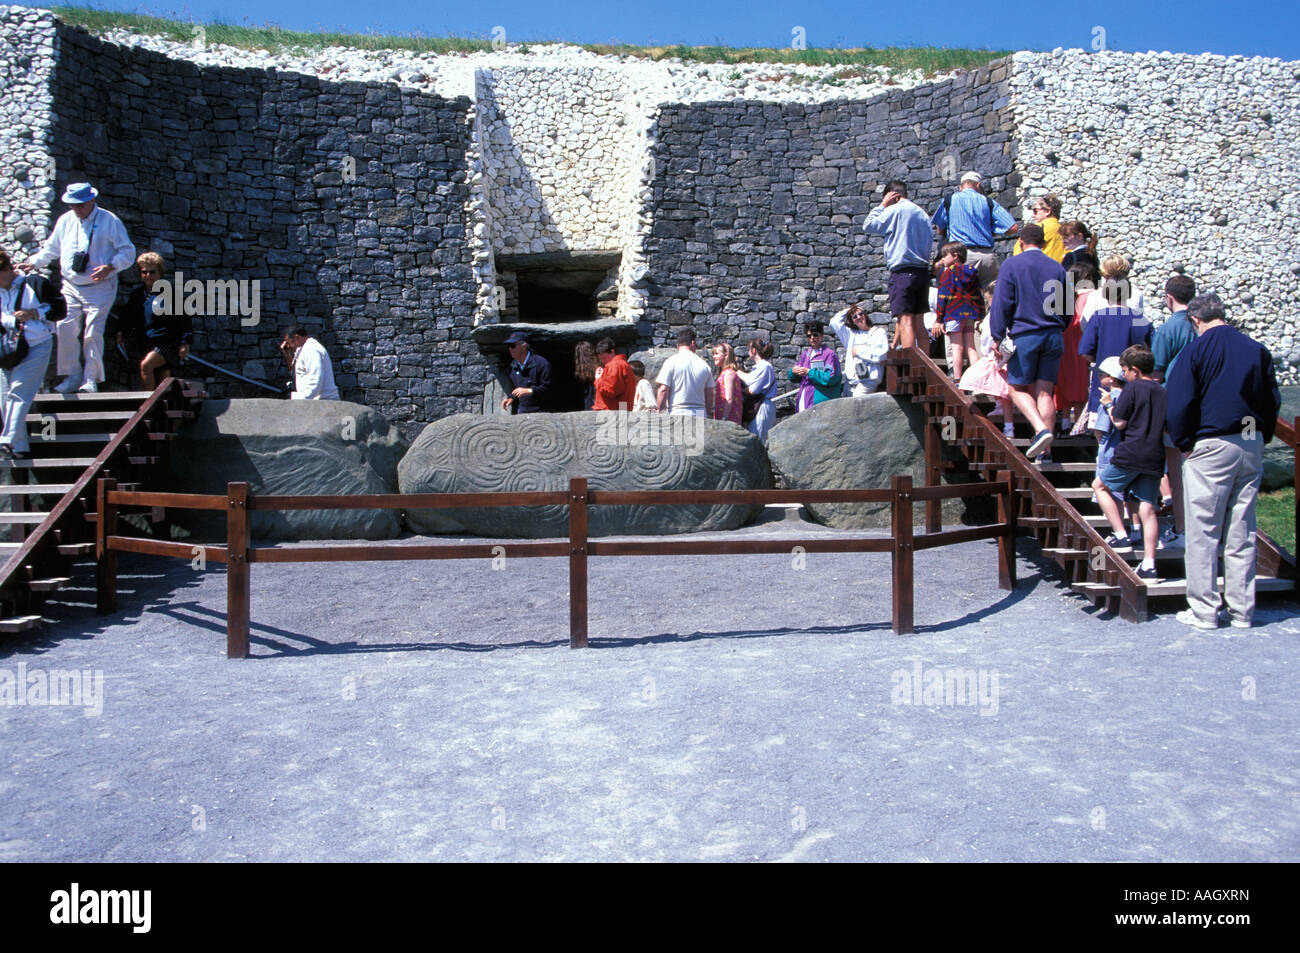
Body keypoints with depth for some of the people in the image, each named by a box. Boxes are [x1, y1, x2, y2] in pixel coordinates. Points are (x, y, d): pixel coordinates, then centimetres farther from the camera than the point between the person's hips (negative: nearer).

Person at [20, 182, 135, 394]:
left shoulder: (109, 221, -3)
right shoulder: (65, 220, 11)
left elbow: (128, 252, -4)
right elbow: (51, 248, 22)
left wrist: (110, 267, -20)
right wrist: (33, 263, 8)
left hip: (100, 288, -4)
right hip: (71, 287, 4)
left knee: (93, 332, -10)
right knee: (64, 328, -6)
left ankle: (91, 379, 1)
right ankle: (73, 376, 5)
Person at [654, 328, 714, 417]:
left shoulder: (671, 362, -2)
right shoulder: (704, 364, 9)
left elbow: (663, 390, -7)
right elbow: (709, 395, 12)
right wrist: (708, 415, 23)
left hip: (677, 413, -3)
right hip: (700, 415, 4)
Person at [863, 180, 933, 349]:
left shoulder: (895, 210, -5)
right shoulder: (922, 213, 17)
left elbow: (868, 226, 1)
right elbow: (930, 241, 19)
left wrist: (882, 205, 9)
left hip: (903, 271, -7)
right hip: (923, 270, 7)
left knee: (905, 320, -13)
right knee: (918, 321, 10)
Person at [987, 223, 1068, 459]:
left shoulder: (1011, 265, -1)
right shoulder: (1057, 268, 11)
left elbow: (1002, 303, -6)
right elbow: (1066, 307, 16)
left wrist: (998, 337, -4)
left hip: (1025, 335, -4)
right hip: (1053, 335, 4)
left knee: (1018, 388, 5)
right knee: (1045, 391, 5)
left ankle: (1041, 430, -18)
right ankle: (1045, 449, 3)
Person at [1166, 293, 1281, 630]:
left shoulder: (1195, 351, -7)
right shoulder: (1258, 350, 7)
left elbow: (1179, 404, -11)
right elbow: (1273, 401, 10)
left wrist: (1184, 445, 0)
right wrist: (1260, 437, 17)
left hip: (1211, 447, -5)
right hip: (1252, 448, 5)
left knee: (1202, 533, 1)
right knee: (1243, 534, 10)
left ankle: (1204, 611, 4)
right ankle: (1242, 611, 15)